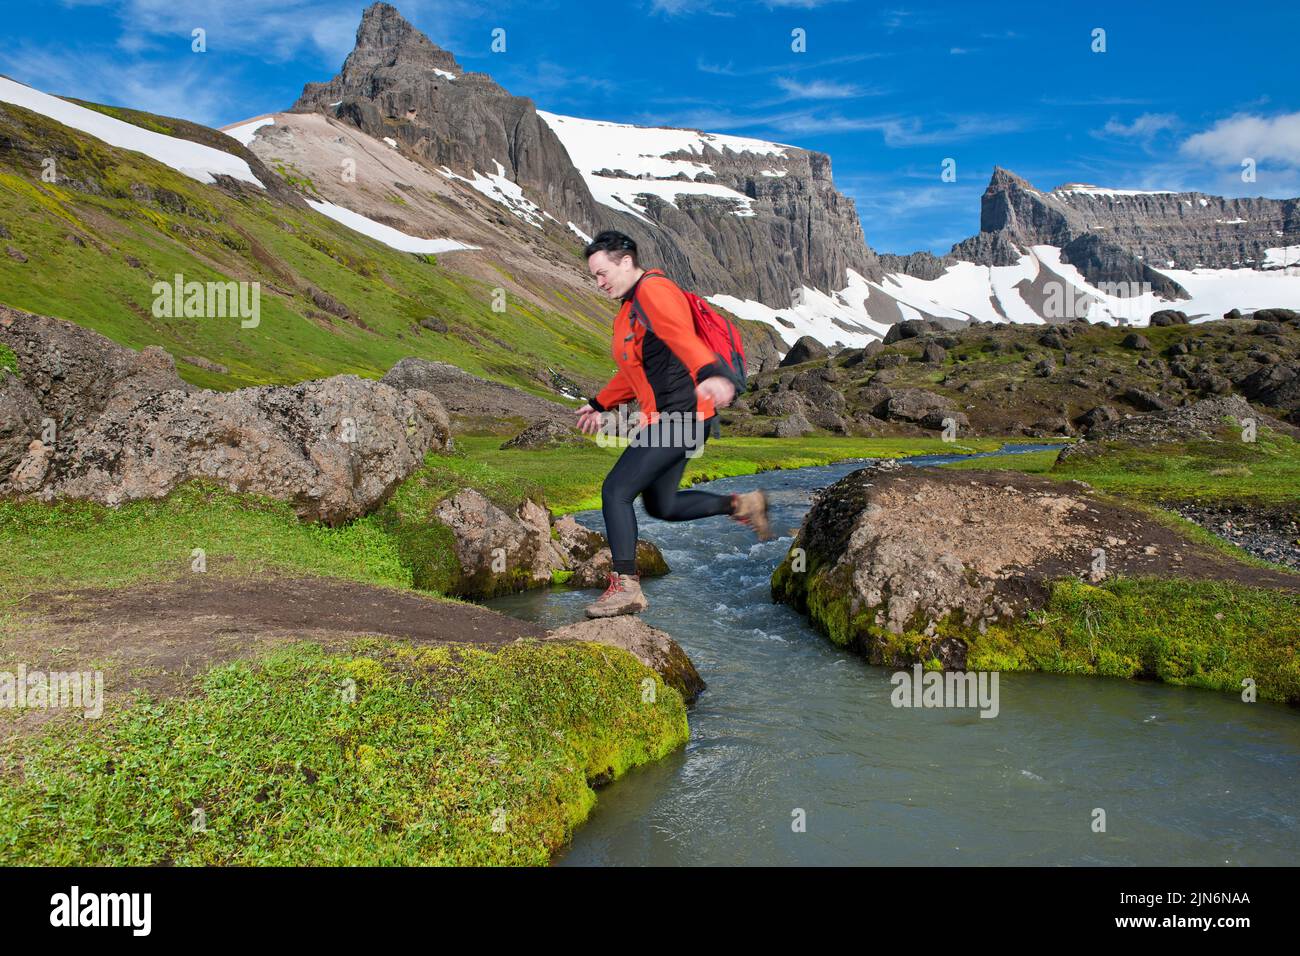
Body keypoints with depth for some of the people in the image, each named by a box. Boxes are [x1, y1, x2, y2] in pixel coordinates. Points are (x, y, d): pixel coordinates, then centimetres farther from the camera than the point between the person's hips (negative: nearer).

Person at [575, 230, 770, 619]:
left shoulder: (654, 289, -12)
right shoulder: (630, 308, 20)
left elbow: (681, 334, -33)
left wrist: (708, 373, -50)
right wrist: (599, 404, 36)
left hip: (679, 415, -11)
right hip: (669, 418, 11)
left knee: (615, 491, -12)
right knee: (661, 506, 17)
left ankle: (625, 587, -7)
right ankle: (742, 504, 26)